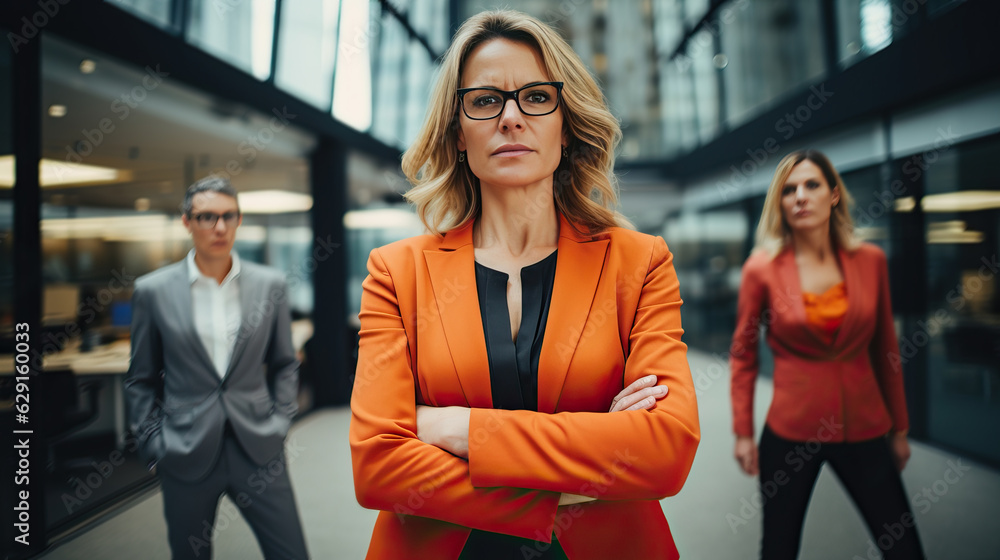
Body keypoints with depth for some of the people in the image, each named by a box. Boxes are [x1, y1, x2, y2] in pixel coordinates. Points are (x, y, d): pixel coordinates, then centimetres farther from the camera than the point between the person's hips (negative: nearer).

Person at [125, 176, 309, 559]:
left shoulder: (270, 284, 3)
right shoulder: (153, 291, 0)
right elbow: (141, 380, 7)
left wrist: (279, 424, 1)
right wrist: (154, 445, 1)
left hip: (258, 451, 1)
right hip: (187, 456, 0)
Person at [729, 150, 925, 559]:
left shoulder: (870, 261, 0)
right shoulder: (763, 268, -7)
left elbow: (885, 349, 8)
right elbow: (743, 354, 0)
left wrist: (899, 429, 12)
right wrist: (743, 432, -1)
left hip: (863, 429, 2)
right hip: (791, 430, -2)